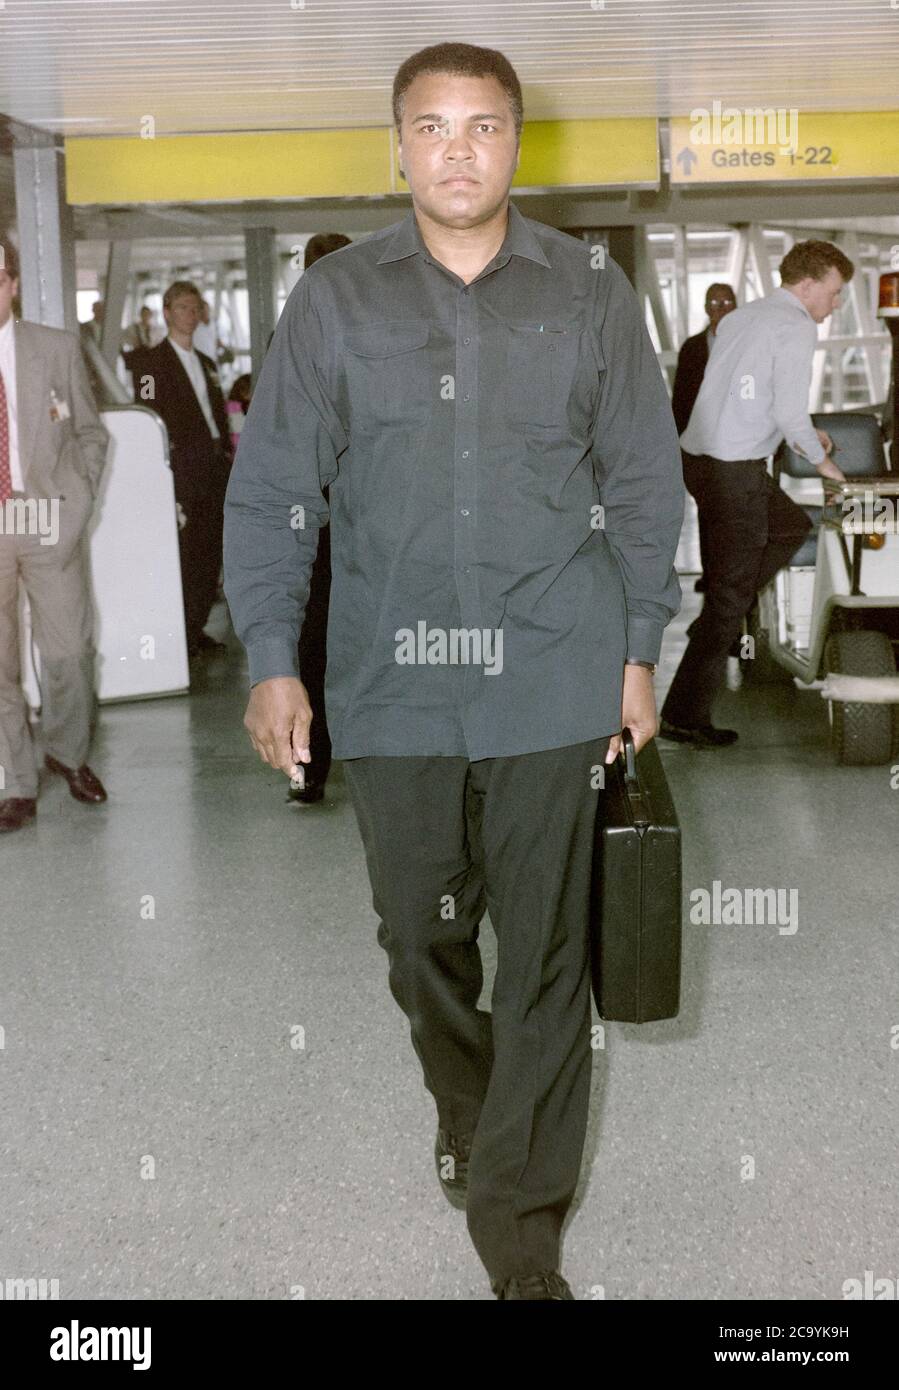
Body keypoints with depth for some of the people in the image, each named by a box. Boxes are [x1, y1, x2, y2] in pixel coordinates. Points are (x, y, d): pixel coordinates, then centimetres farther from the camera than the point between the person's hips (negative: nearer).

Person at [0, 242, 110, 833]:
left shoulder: (58, 349, 5)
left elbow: (91, 433, 10)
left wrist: (78, 498, -3)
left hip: (49, 522, 0)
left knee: (70, 651, 4)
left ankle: (69, 752, 30)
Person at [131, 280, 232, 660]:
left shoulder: (207, 364, 22)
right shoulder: (151, 362, -1)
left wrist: (226, 455, 12)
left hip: (213, 466, 7)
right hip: (180, 468, -7)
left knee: (210, 552, 6)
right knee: (183, 553, -8)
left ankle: (197, 628, 13)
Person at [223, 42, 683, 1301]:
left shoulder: (591, 296, 5)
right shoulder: (334, 300, 5)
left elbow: (645, 483, 9)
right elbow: (271, 489, 4)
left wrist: (639, 651, 6)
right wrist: (270, 659, -4)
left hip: (554, 678, -1)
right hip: (392, 686, 1)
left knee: (546, 956, 2)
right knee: (421, 936, 13)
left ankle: (519, 1224, 15)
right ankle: (465, 1106, 43)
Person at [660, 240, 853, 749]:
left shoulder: (740, 318, 19)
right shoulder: (797, 327, -9)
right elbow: (789, 412, -15)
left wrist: (802, 429, 24)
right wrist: (822, 460, 2)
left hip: (700, 455, 9)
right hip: (735, 470, -9)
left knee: (793, 527, 27)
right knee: (731, 593, -2)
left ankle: (717, 624, 20)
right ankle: (686, 715, 1)